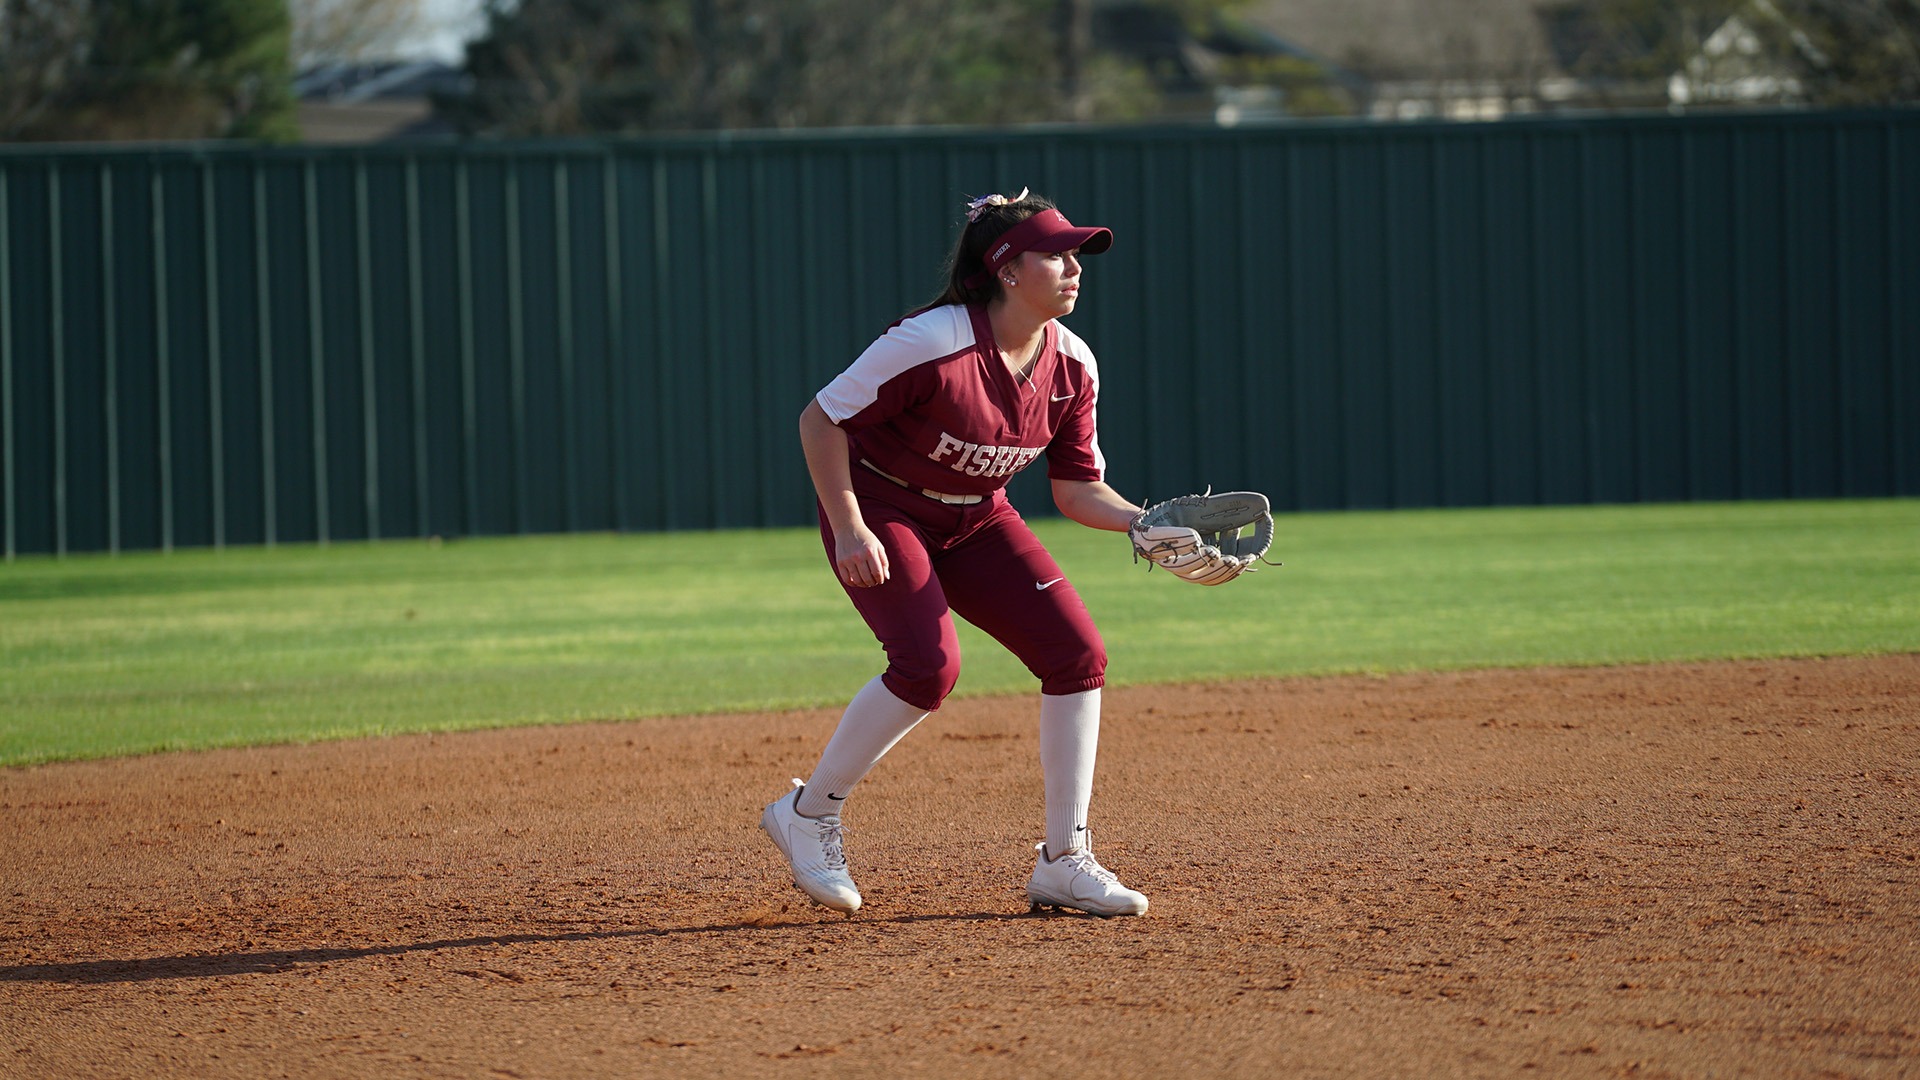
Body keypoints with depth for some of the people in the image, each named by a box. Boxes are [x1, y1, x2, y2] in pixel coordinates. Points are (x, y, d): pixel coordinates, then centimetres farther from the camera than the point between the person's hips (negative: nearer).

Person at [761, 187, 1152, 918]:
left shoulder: (1071, 366, -9)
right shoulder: (932, 344, -28)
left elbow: (1078, 489, 0)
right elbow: (821, 420, -21)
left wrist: (1145, 524, -19)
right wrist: (850, 532, -26)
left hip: (975, 522, 7)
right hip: (883, 511, -7)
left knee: (1077, 653, -7)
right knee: (929, 662, -26)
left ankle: (1064, 864, 1)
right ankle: (809, 814, -4)